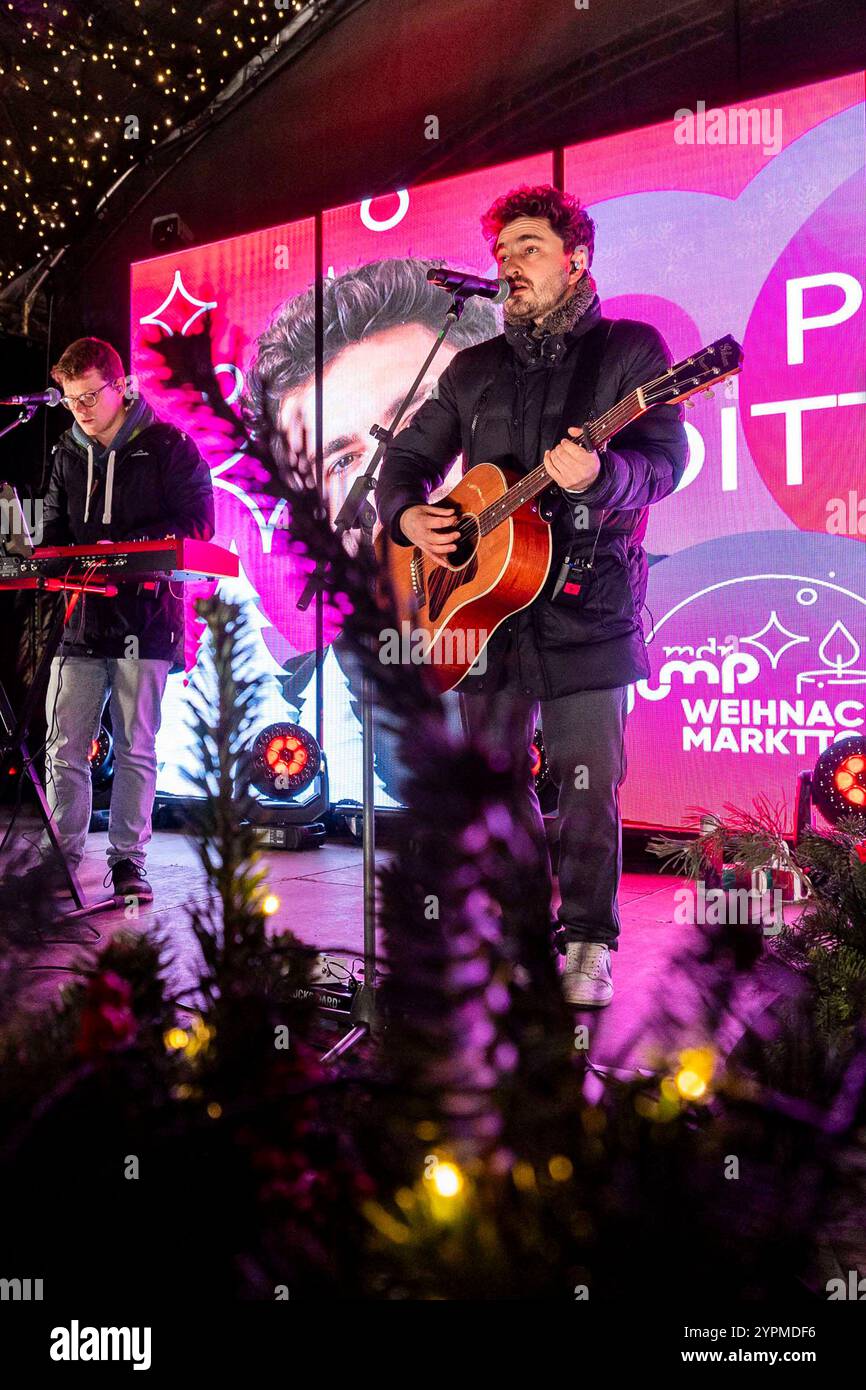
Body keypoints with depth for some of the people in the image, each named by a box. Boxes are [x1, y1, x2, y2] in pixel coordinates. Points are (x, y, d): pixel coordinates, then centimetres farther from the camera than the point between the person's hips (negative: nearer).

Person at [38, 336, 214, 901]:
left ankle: (127, 859, 12)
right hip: (80, 618, 4)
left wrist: (122, 550, -14)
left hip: (146, 619, -4)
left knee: (136, 749, 2)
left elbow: (197, 524, -6)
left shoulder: (167, 446, 0)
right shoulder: (68, 453, 15)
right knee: (64, 748, 0)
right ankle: (62, 856, 10)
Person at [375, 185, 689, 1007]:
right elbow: (409, 457, 20)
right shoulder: (475, 368, 15)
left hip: (588, 608, -4)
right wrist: (406, 514, -1)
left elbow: (664, 460, -9)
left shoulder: (628, 349, 3)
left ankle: (588, 945, 14)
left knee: (587, 786, -2)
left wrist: (598, 475, -30)